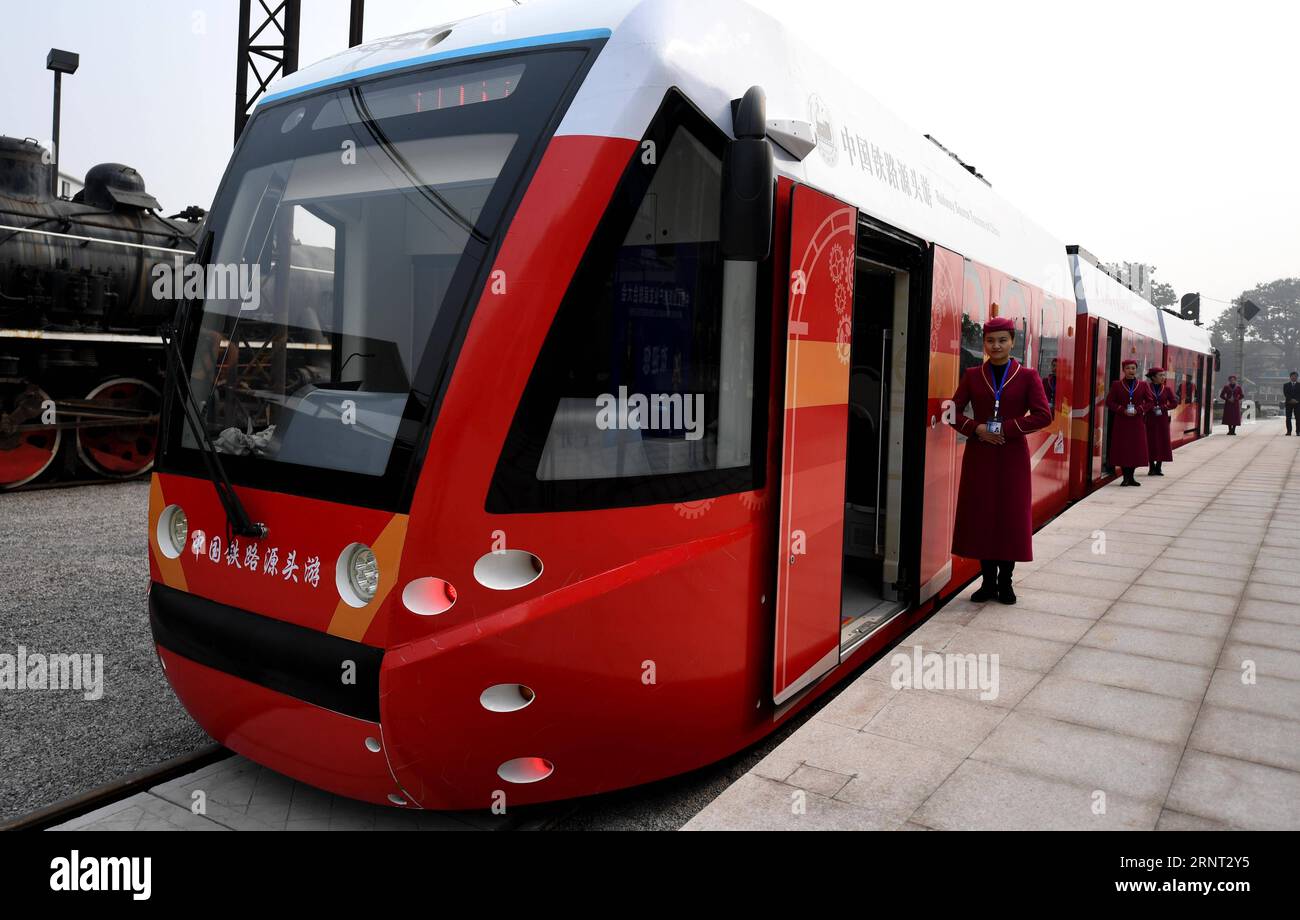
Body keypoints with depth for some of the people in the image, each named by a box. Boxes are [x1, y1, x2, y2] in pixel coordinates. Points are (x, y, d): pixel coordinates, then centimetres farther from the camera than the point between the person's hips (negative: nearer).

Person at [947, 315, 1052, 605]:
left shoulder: (1027, 377, 1)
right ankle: (988, 581, 15)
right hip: (979, 454, 2)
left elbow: (1044, 415, -7)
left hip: (1012, 456, -1)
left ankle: (1005, 581, 14)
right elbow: (955, 411, 4)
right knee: (980, 515, 3)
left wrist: (1006, 429, -15)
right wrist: (976, 428, -13)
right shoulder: (972, 376, 6)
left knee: (1012, 516, 2)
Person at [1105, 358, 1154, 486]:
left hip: (1137, 421, 1)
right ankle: (1126, 477, 4)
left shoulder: (1143, 385, 7)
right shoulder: (1116, 385, 3)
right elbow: (1109, 401, 1)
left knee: (1136, 448, 1)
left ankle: (1131, 476, 11)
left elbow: (1150, 401, 6)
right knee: (1122, 448, -4)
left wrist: (1139, 410, -10)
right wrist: (1122, 410, -12)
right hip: (1121, 422, -1)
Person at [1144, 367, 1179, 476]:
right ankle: (1152, 467, 5)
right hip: (1150, 419, -2)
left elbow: (1174, 403, 2)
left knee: (1162, 441, 2)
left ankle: (1158, 467, 10)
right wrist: (1151, 408, -17)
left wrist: (1162, 408, -11)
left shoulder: (1167, 389, 6)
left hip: (1162, 419, 2)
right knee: (1150, 441, -2)